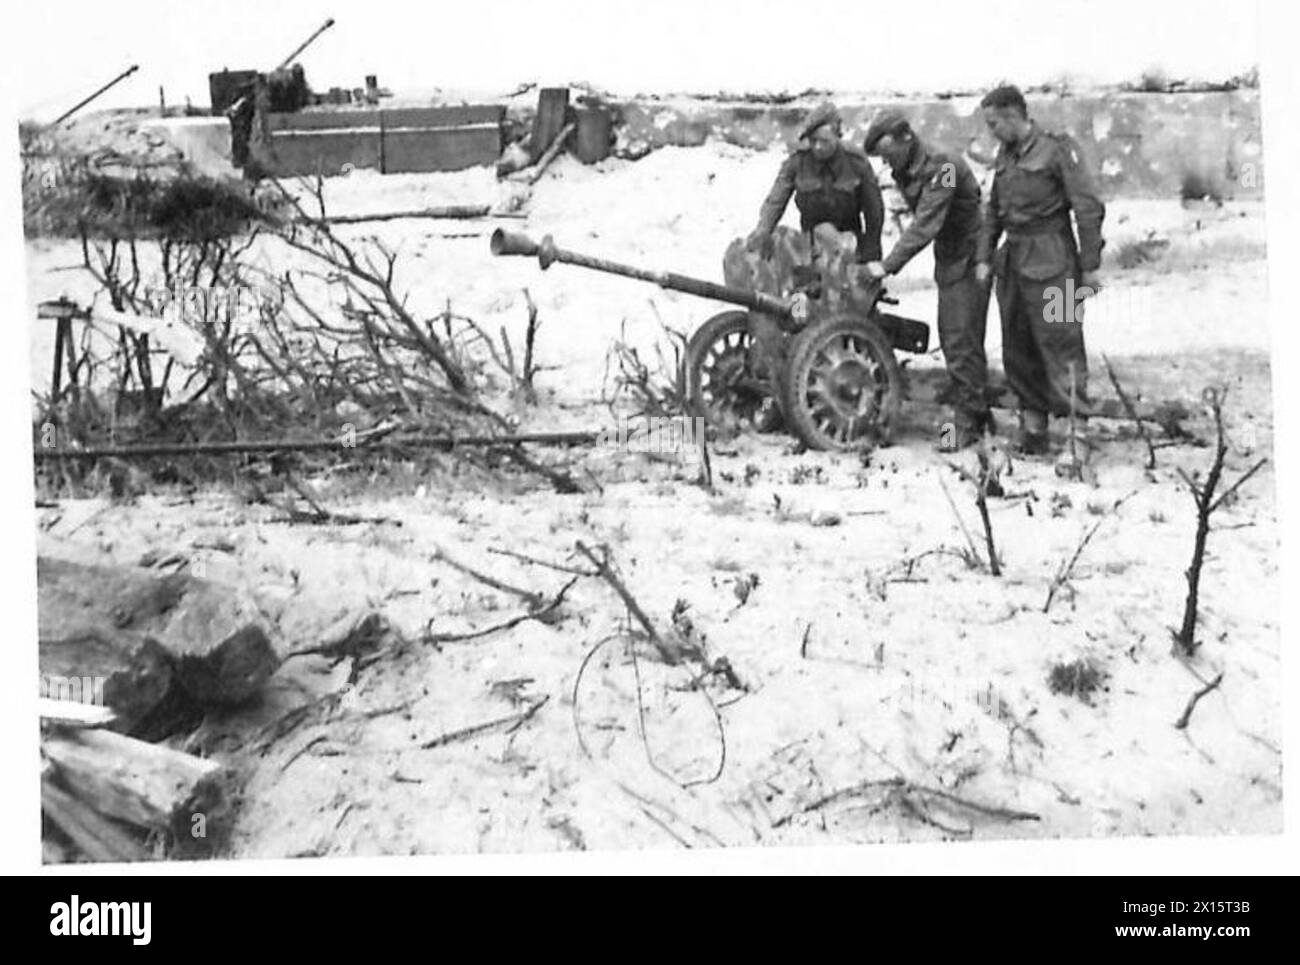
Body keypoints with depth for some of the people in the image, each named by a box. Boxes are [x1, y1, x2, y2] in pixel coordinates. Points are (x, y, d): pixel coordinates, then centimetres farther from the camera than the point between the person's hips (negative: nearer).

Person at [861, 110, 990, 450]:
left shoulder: (942, 167, -22)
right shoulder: (906, 172, 6)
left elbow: (925, 226, -28)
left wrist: (888, 265, -30)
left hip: (969, 259, -9)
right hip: (948, 260, 9)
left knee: (962, 342, -9)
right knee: (951, 339, 13)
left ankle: (968, 421, -1)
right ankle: (976, 412, 24)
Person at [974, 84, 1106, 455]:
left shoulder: (1057, 150, -9)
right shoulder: (1004, 155, 12)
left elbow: (1088, 209, -10)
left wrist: (1090, 265, -12)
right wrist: (984, 256, 12)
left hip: (1050, 261, -7)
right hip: (1013, 259, 7)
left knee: (1060, 341, -10)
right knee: (1018, 348, 9)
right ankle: (1033, 426, 17)